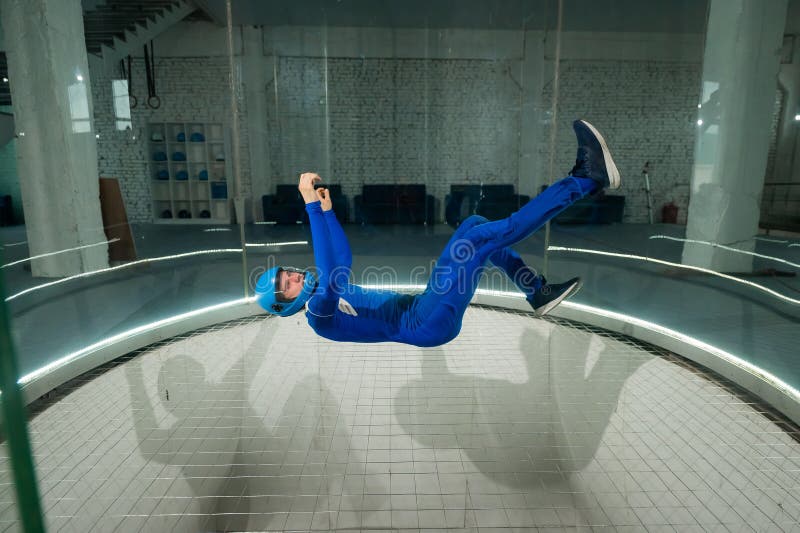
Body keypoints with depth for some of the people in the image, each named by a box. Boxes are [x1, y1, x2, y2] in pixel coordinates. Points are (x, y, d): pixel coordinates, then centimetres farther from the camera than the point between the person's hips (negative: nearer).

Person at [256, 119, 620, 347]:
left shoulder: (321, 292, 14)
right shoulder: (319, 314, -13)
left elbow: (343, 258, 26)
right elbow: (331, 276, -34)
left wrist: (325, 209, 19)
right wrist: (311, 206, -36)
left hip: (422, 309, 10)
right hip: (429, 324, -9)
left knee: (476, 225, 7)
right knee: (484, 238, -23)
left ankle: (539, 294, 10)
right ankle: (588, 179, -14)